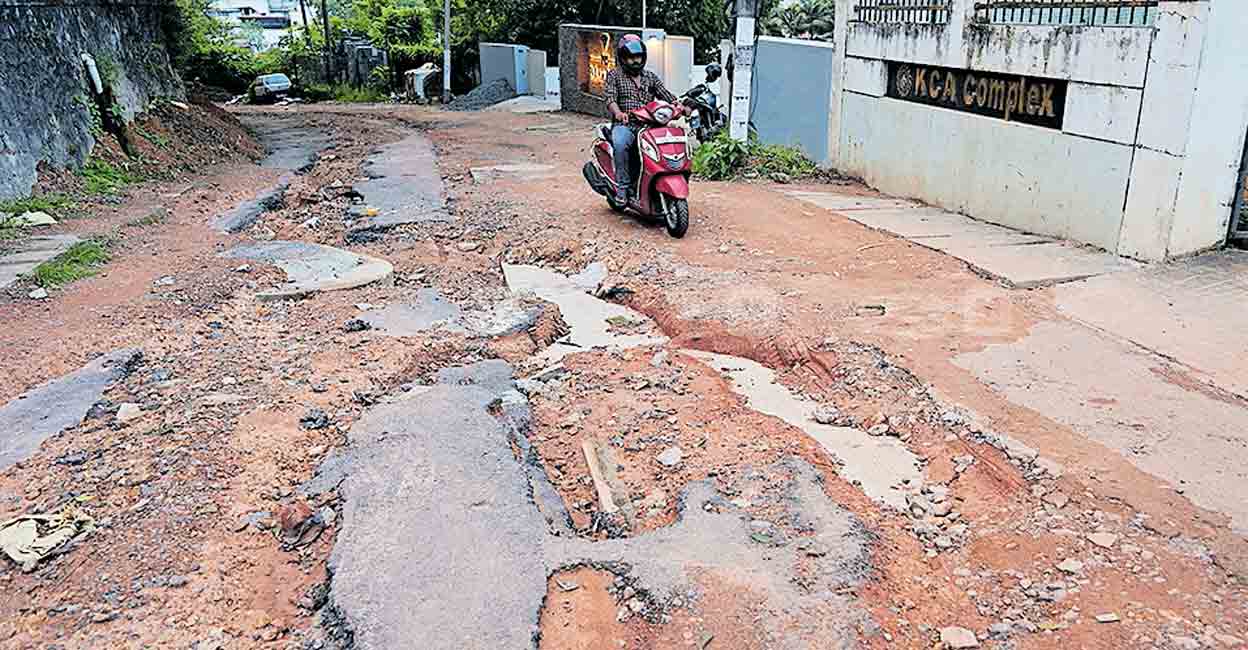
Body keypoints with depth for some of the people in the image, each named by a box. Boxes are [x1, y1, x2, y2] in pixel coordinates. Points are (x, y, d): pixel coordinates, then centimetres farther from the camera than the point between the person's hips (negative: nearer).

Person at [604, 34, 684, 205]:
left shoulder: (650, 77, 21)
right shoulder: (614, 75, 10)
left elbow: (665, 94, 9)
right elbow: (610, 98, -6)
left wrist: (679, 105, -14)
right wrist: (618, 113, -29)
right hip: (624, 125, -3)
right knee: (620, 143, -38)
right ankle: (623, 185, -26)